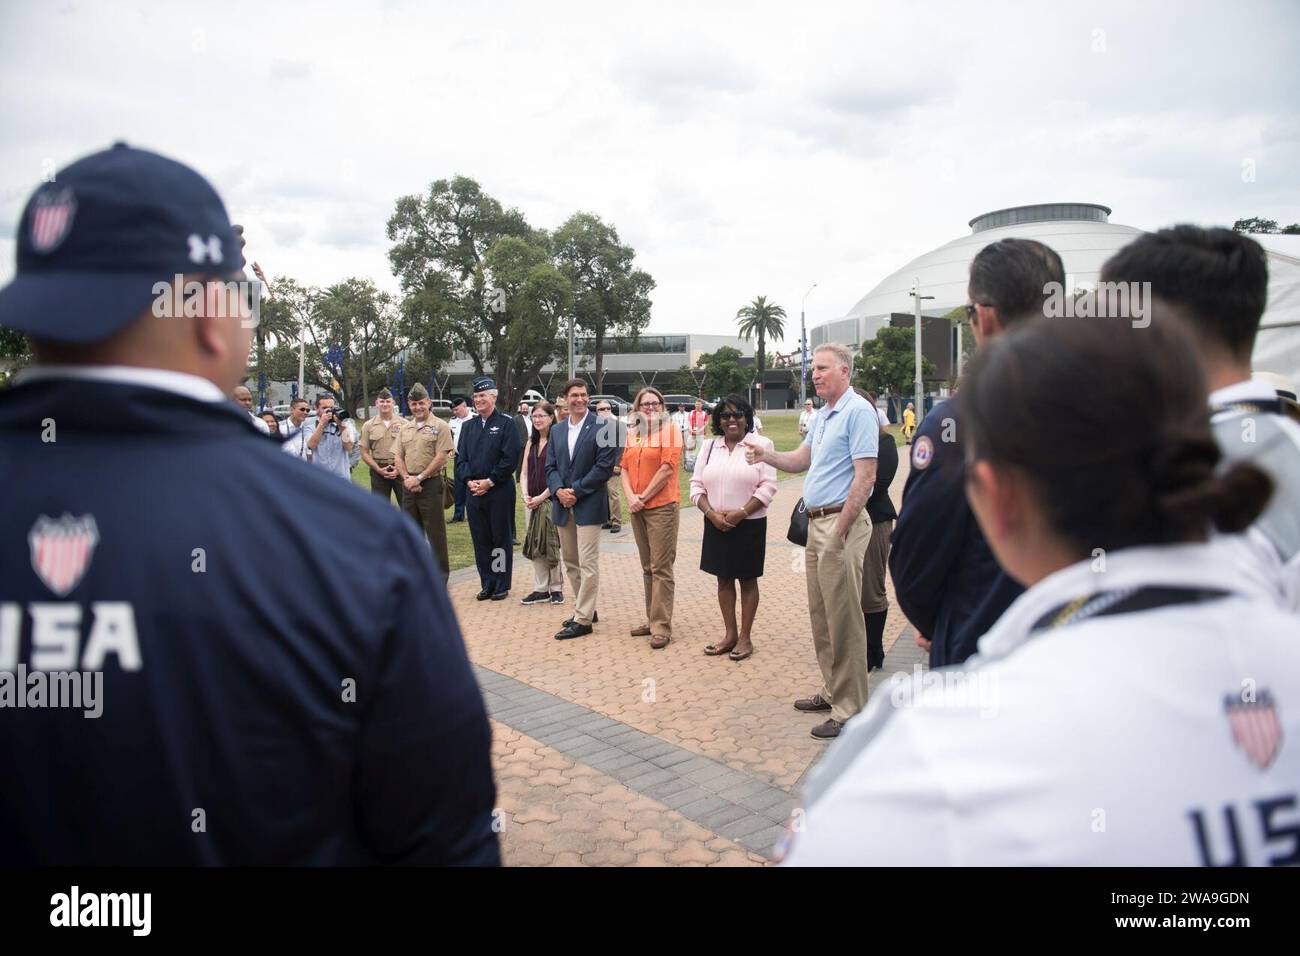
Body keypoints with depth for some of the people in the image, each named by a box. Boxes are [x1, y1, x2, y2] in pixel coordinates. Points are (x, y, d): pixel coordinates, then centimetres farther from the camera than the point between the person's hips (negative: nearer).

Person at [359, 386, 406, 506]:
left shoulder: (403, 423, 1)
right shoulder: (368, 426, 4)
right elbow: (364, 453, 4)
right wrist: (379, 469, -7)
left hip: (401, 470, -1)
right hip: (378, 470, 1)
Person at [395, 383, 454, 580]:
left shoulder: (440, 426, -5)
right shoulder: (404, 428, 13)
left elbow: (441, 457, -12)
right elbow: (398, 456, 10)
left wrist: (419, 478, -14)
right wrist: (407, 478, -6)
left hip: (431, 483, -6)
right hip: (409, 485, 6)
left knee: (435, 531, -2)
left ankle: (441, 573, 8)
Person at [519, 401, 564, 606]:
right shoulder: (531, 443, 13)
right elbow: (524, 473, 13)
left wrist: (542, 497, -15)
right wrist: (525, 495, -3)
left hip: (550, 499, -6)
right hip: (532, 502, 6)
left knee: (551, 545, -1)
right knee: (535, 545, 7)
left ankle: (556, 588, 10)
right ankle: (540, 590, 15)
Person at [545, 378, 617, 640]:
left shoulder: (602, 428, -6)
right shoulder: (557, 430, 12)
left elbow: (604, 467, -12)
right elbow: (551, 466, 10)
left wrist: (575, 491, -14)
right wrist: (559, 490, -9)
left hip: (588, 505, -6)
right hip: (562, 505, 6)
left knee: (588, 563, -5)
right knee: (570, 562, 14)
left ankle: (583, 620, 0)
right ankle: (584, 609, 27)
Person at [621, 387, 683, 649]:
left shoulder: (669, 431, -5)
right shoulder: (631, 434, 13)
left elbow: (668, 469, -14)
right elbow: (625, 469, 11)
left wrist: (643, 497, -12)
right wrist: (631, 497, -6)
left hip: (662, 506, -6)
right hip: (637, 509, 7)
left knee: (661, 568, -6)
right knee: (647, 568, 13)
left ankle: (661, 627, -1)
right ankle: (652, 620, 23)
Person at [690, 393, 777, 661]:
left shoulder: (761, 444, -4)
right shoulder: (709, 447, 9)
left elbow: (768, 487, -10)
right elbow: (697, 485, 6)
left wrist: (740, 513, -17)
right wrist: (712, 513, -10)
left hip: (749, 524, -4)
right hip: (716, 525, 4)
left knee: (747, 579, 5)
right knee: (723, 578, 11)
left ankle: (745, 637, 15)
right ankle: (730, 634, 22)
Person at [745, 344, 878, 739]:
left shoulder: (858, 411, -13)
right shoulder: (823, 414, 17)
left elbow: (865, 477, -19)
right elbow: (801, 460, 23)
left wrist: (840, 531, -21)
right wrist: (765, 454, 4)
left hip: (841, 522, -10)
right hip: (817, 523, 10)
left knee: (844, 620, -5)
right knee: (820, 614, 16)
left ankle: (849, 710, 3)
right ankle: (831, 691, 28)